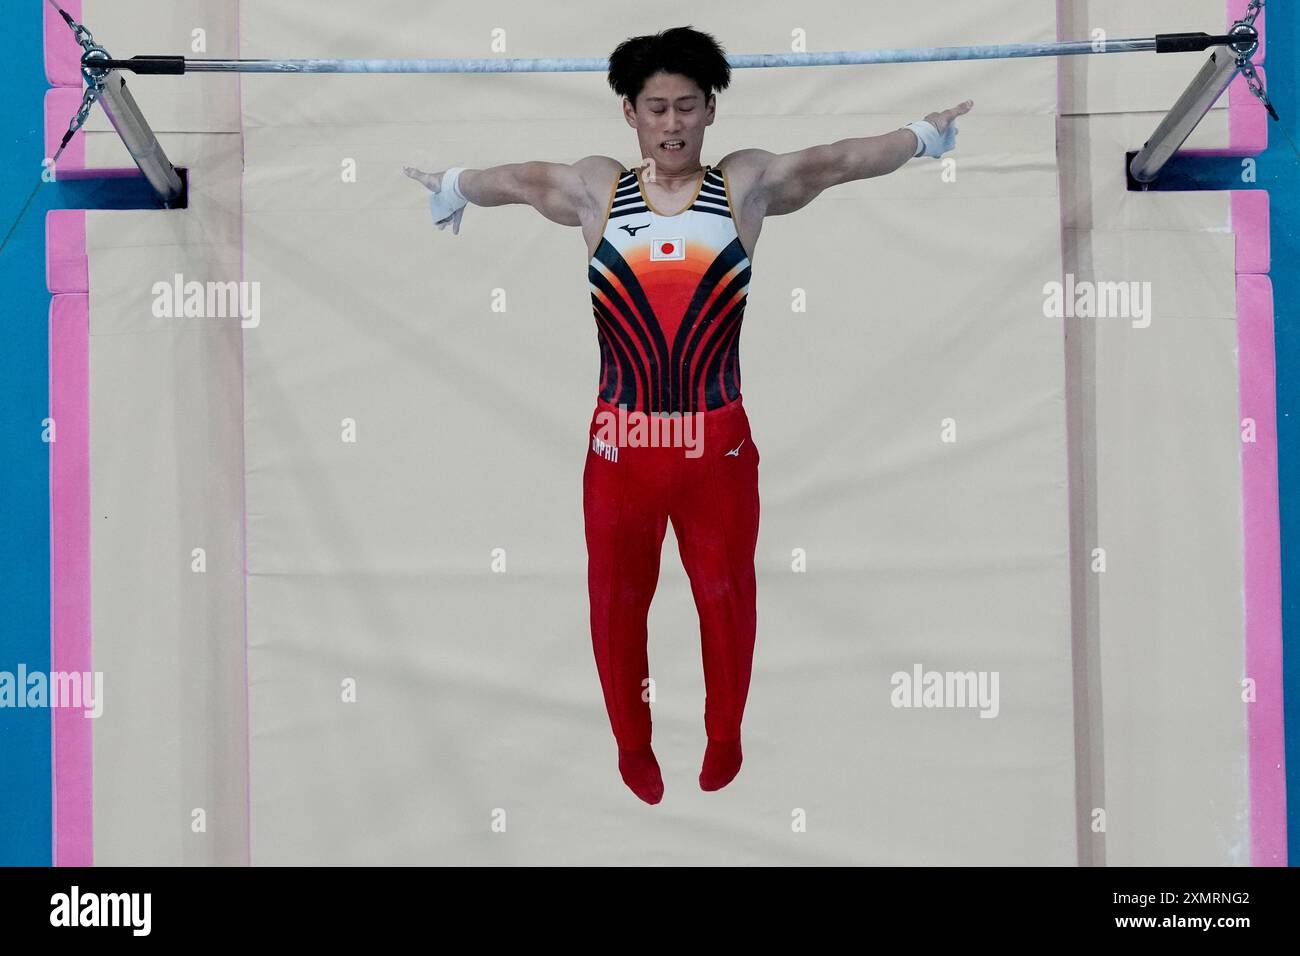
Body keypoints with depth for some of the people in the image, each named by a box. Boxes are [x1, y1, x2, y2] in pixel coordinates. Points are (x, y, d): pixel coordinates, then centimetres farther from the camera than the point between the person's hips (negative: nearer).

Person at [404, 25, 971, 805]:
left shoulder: (746, 185, 0)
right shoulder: (596, 190, 2)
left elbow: (836, 160, 10)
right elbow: (520, 178, 20)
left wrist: (924, 136, 17)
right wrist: (452, 185, 36)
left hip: (719, 441, 0)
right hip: (622, 442, 1)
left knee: (726, 595, 14)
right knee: (618, 600, 13)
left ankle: (726, 734, 38)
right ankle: (633, 742, 36)